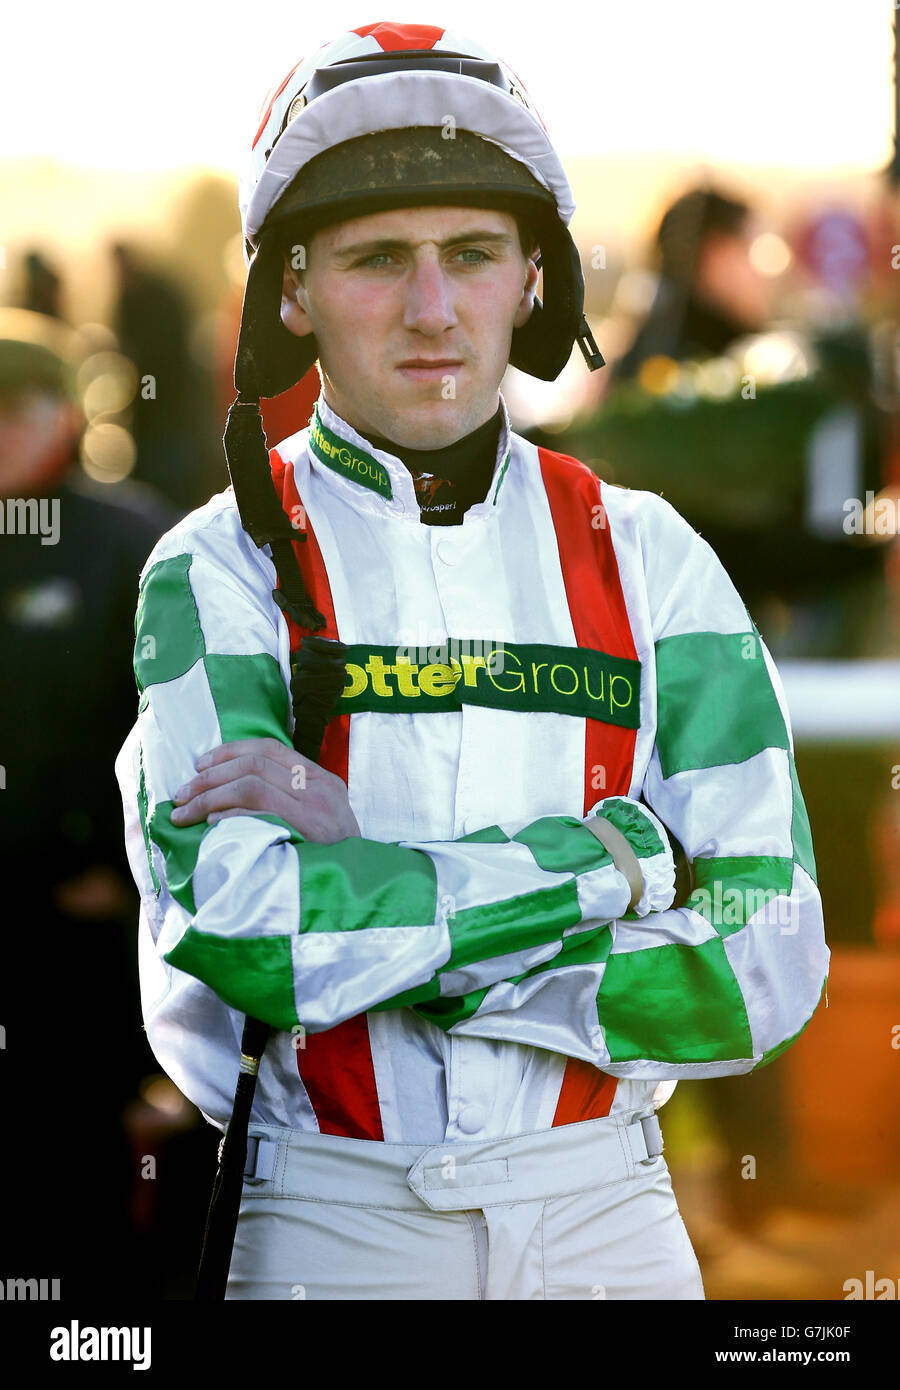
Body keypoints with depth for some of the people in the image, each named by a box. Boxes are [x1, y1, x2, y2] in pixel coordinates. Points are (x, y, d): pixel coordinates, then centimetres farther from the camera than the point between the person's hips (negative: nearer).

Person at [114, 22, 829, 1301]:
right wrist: (612, 854, -15)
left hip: (605, 1213, 2)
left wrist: (364, 872, -14)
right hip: (328, 1226, -2)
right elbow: (243, 937, -19)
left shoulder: (648, 561, 2)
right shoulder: (220, 573, -4)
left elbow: (766, 967, -8)